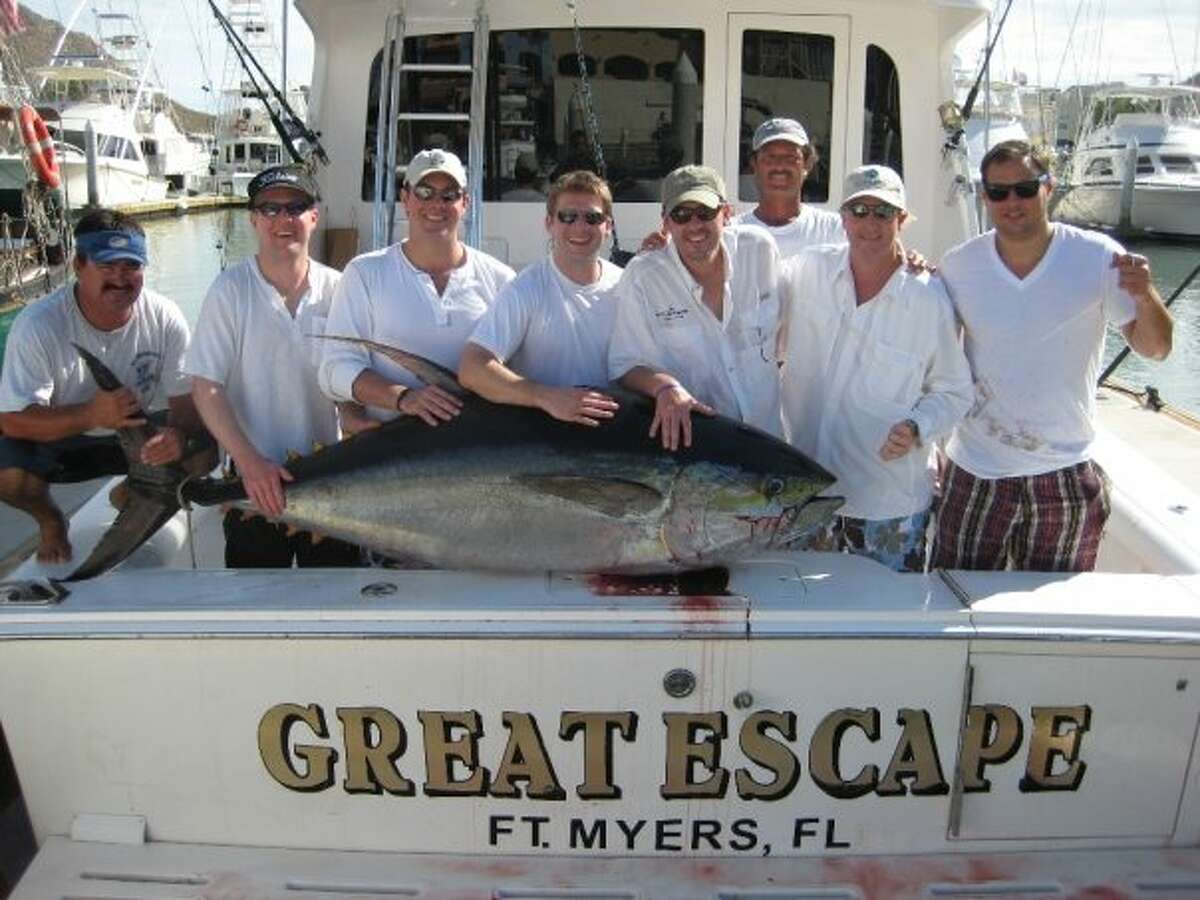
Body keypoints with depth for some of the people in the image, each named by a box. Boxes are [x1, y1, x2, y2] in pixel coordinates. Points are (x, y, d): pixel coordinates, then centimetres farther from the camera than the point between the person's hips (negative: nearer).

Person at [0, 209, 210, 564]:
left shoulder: (164, 318, -17)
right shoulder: (37, 325, -24)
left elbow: (187, 397, -14)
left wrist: (179, 432, -40)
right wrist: (90, 415, -44)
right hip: (55, 439, -3)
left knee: (202, 450, -21)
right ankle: (50, 519, 8)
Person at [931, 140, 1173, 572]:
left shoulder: (1097, 257, -8)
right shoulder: (959, 266, -4)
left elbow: (1155, 348, -5)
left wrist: (1145, 295, -25)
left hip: (1064, 475, -1)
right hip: (975, 471, 1)